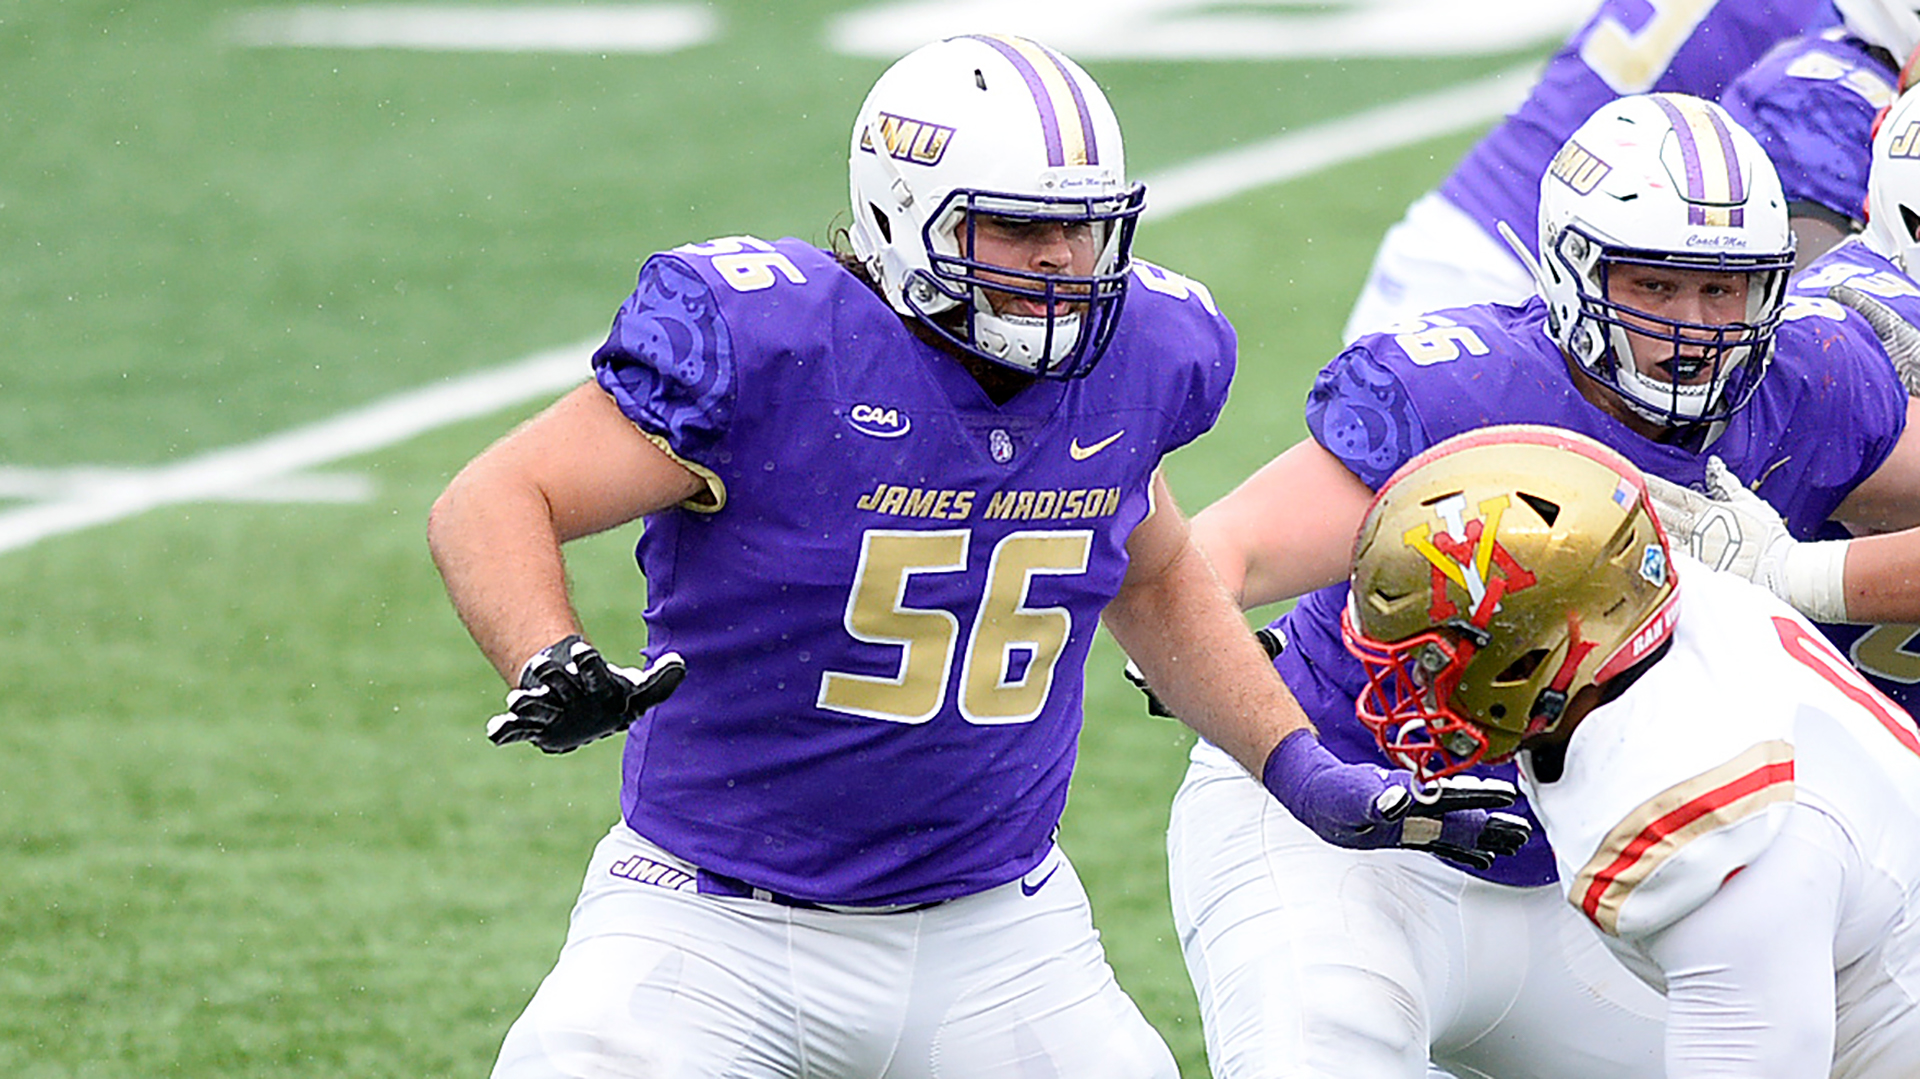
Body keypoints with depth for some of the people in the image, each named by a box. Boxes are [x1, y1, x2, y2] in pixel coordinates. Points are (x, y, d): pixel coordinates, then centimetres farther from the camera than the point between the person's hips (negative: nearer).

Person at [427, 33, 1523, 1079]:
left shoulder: (1135, 355, -1)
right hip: (716, 923, -4)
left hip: (993, 928, 5)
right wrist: (550, 670, -36)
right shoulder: (767, 343, -19)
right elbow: (495, 504, -17)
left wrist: (1308, 774, 12)